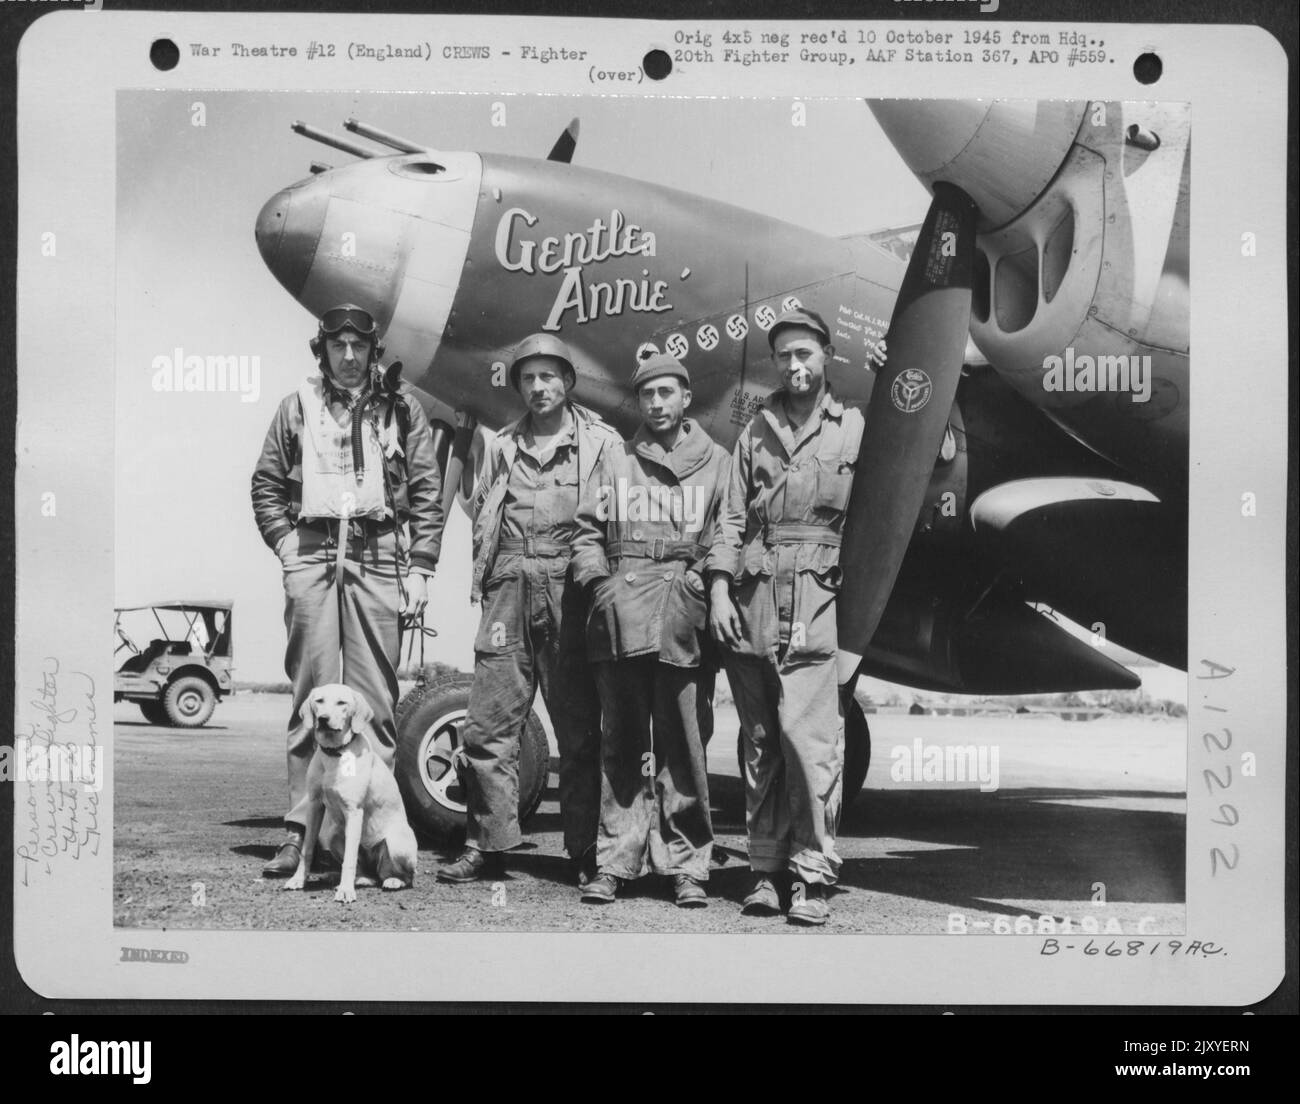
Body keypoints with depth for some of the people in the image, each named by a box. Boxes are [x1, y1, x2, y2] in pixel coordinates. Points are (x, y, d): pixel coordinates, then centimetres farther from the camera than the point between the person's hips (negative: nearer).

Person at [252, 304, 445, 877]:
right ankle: (301, 826, 2)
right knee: (311, 694, 0)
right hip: (312, 557, 1)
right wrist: (286, 543, 3)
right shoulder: (298, 406, 13)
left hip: (379, 556, -1)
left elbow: (428, 492, 6)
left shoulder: (399, 407, 9)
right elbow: (265, 484, 16)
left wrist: (419, 568, 0)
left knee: (374, 698, 0)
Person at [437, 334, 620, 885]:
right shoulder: (502, 447, 18)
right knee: (487, 726, 1)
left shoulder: (601, 443, 6)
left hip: (569, 593, -3)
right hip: (509, 592, 4)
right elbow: (479, 512, 21)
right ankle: (486, 845, 9)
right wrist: (490, 570, 8)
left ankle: (587, 854, 7)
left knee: (579, 730, 0)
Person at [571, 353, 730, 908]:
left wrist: (708, 589, -6)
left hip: (684, 619, -1)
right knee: (621, 744, 5)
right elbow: (588, 531, 13)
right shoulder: (615, 459, 16)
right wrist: (599, 582, -2)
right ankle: (615, 861, 10)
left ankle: (688, 866, 7)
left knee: (682, 747, -1)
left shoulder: (716, 462, 12)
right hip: (620, 620, 2)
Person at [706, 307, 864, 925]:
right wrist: (718, 589, 3)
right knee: (759, 742, 6)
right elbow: (732, 516, 14)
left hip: (819, 597, -3)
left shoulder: (853, 428, 9)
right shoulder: (756, 431, 17)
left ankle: (813, 875, -5)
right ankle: (765, 870, 12)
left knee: (808, 737, -11)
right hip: (754, 598, 3)